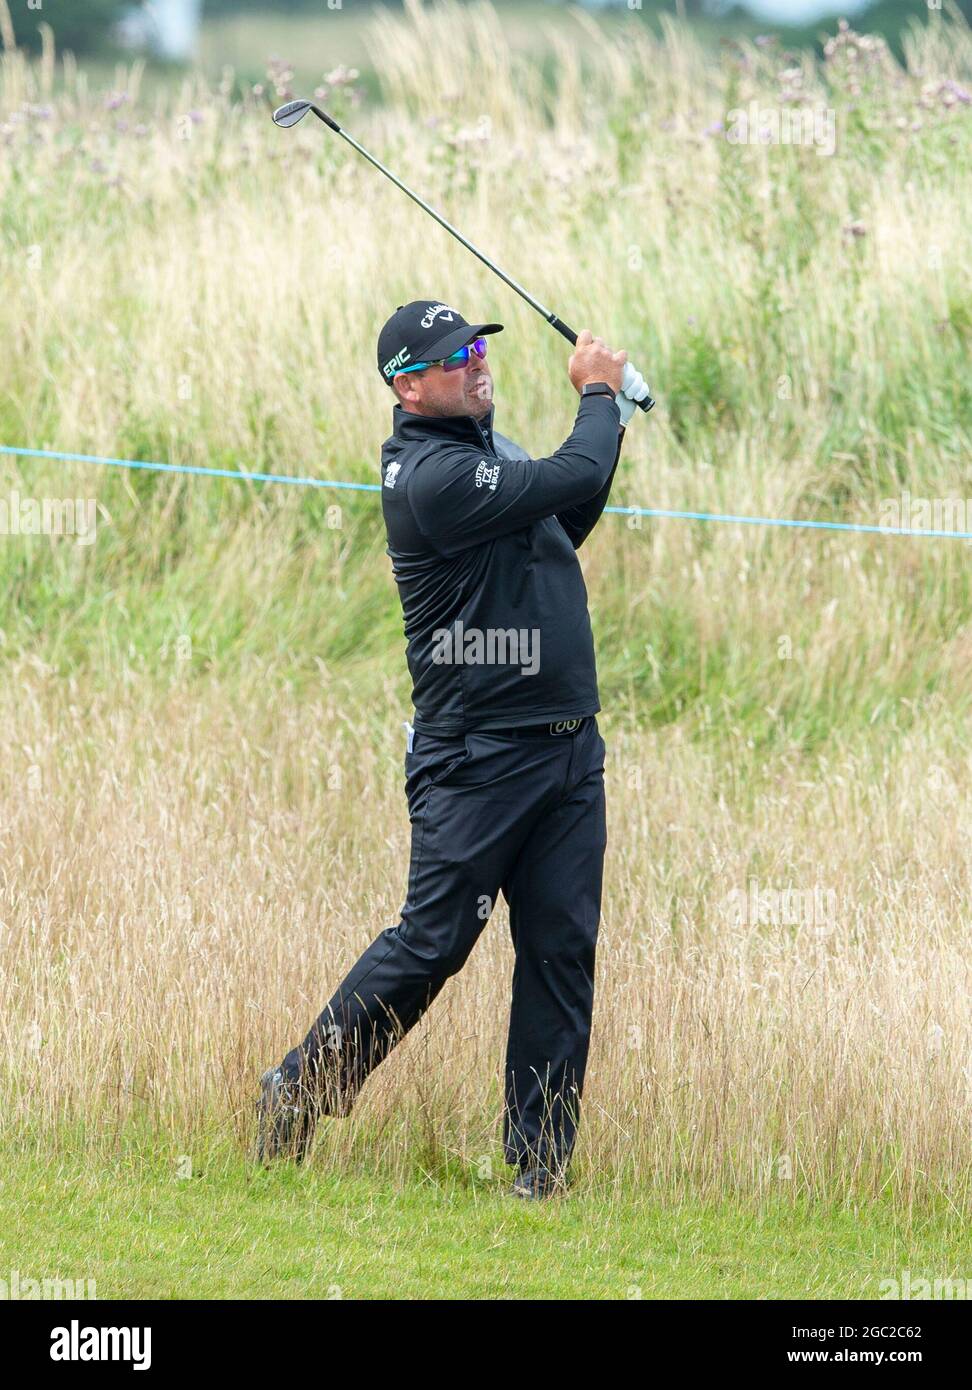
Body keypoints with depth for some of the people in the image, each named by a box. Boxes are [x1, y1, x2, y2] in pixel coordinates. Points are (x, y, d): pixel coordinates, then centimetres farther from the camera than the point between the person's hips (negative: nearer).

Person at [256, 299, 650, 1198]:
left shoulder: (489, 448, 14)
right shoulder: (431, 475, -17)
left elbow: (561, 530, 24)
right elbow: (574, 480, -21)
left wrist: (612, 416, 13)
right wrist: (599, 396, -2)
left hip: (566, 746, 8)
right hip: (476, 758, -8)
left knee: (562, 947, 3)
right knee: (432, 941, -6)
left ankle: (541, 1159, 7)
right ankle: (300, 1093, 10)